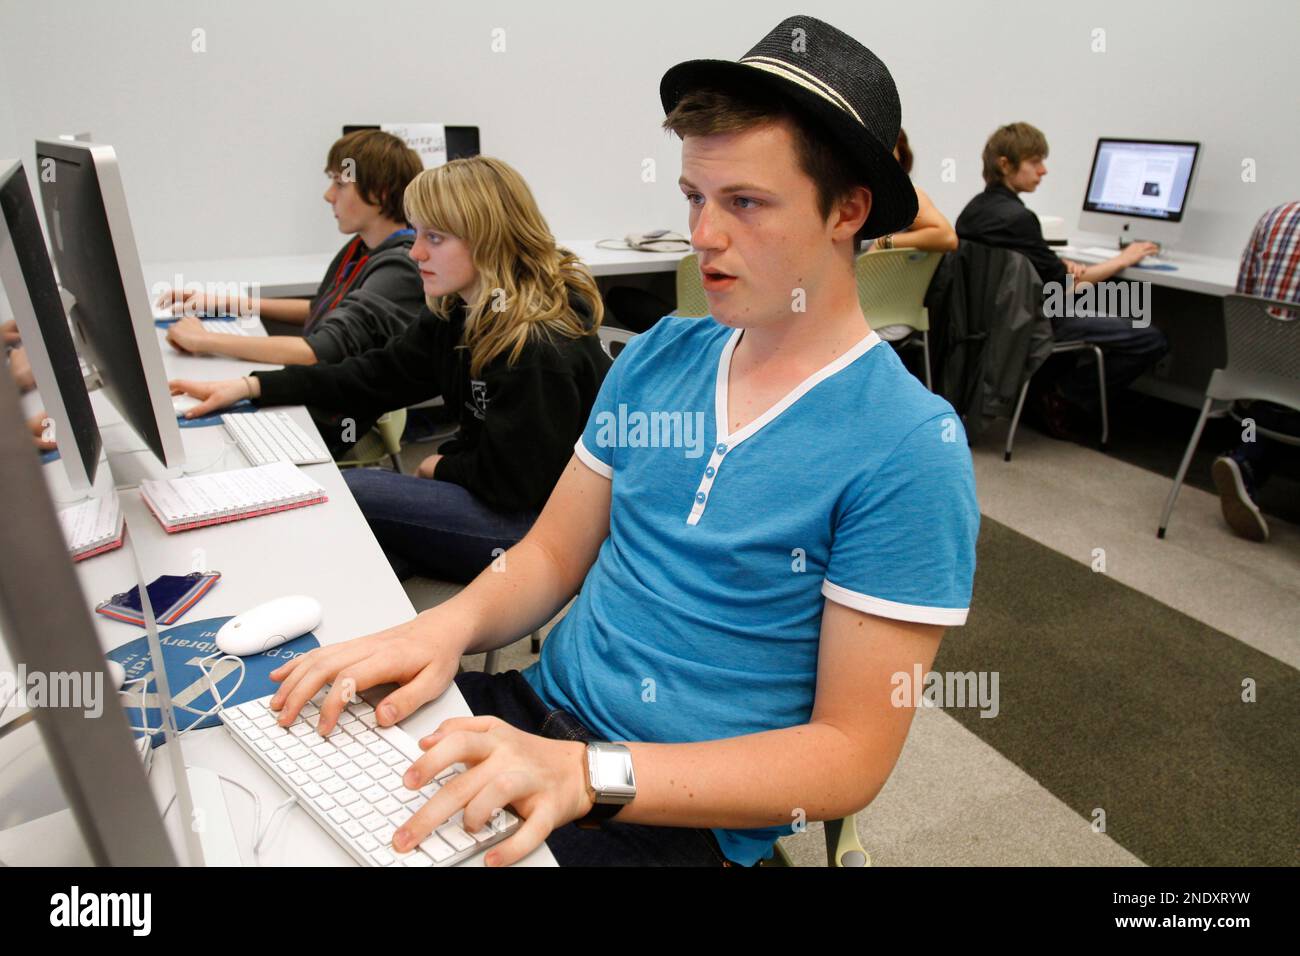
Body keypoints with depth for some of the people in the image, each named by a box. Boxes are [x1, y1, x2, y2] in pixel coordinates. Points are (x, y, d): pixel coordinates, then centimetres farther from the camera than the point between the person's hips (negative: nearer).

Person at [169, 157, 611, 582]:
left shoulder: (541, 347, -24)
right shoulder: (456, 312, 3)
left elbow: (512, 481, -22)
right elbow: (377, 375, 4)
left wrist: (442, 467, -3)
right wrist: (250, 386, -3)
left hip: (540, 519, -8)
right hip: (487, 485, 9)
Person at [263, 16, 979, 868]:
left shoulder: (910, 449, -16)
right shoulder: (658, 357, 2)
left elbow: (851, 755, -15)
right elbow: (555, 552, 7)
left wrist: (584, 773, -25)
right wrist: (452, 624, -14)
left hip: (675, 818, -4)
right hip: (539, 713, 5)